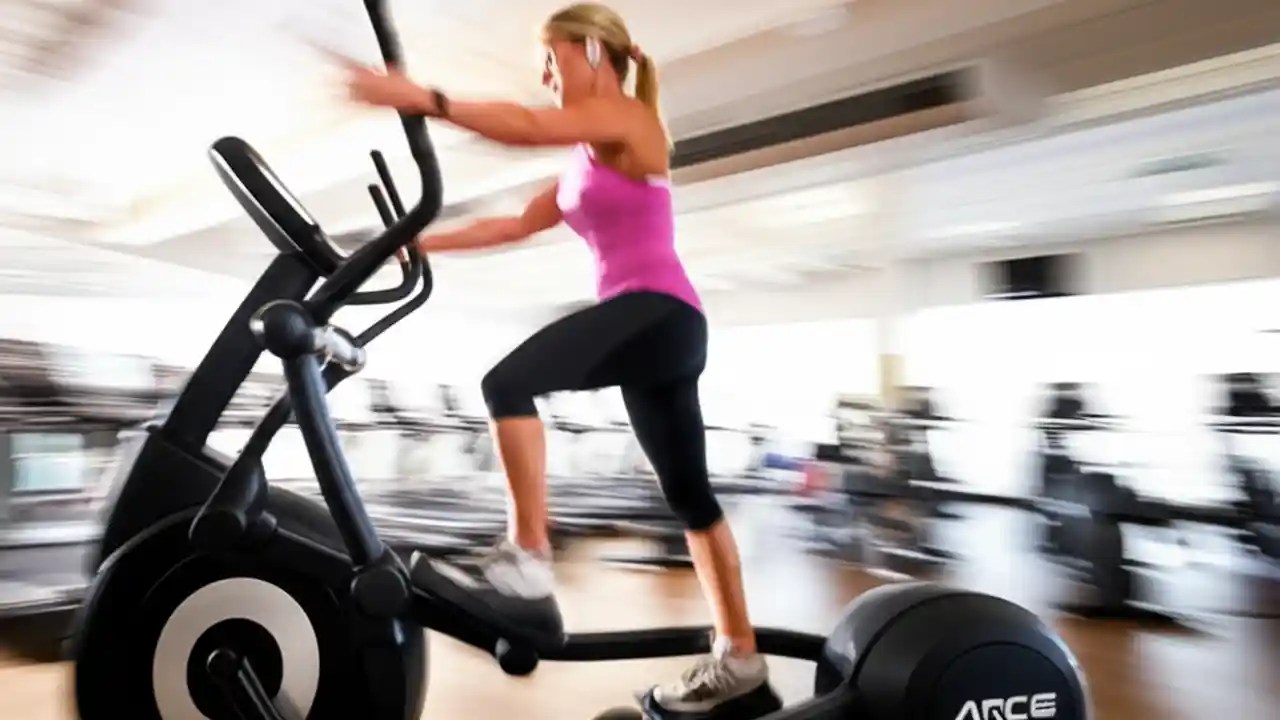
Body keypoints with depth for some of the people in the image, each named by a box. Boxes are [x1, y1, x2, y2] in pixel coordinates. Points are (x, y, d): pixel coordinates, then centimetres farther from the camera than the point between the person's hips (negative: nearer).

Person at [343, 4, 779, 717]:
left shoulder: (626, 118, 0)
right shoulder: (587, 163, 25)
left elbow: (527, 126, -17)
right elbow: (515, 225, 22)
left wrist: (423, 98, -22)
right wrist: (425, 241, 19)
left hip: (661, 313, -10)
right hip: (647, 324, 10)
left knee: (510, 381, -24)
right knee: (689, 493, 8)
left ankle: (526, 569, -22)